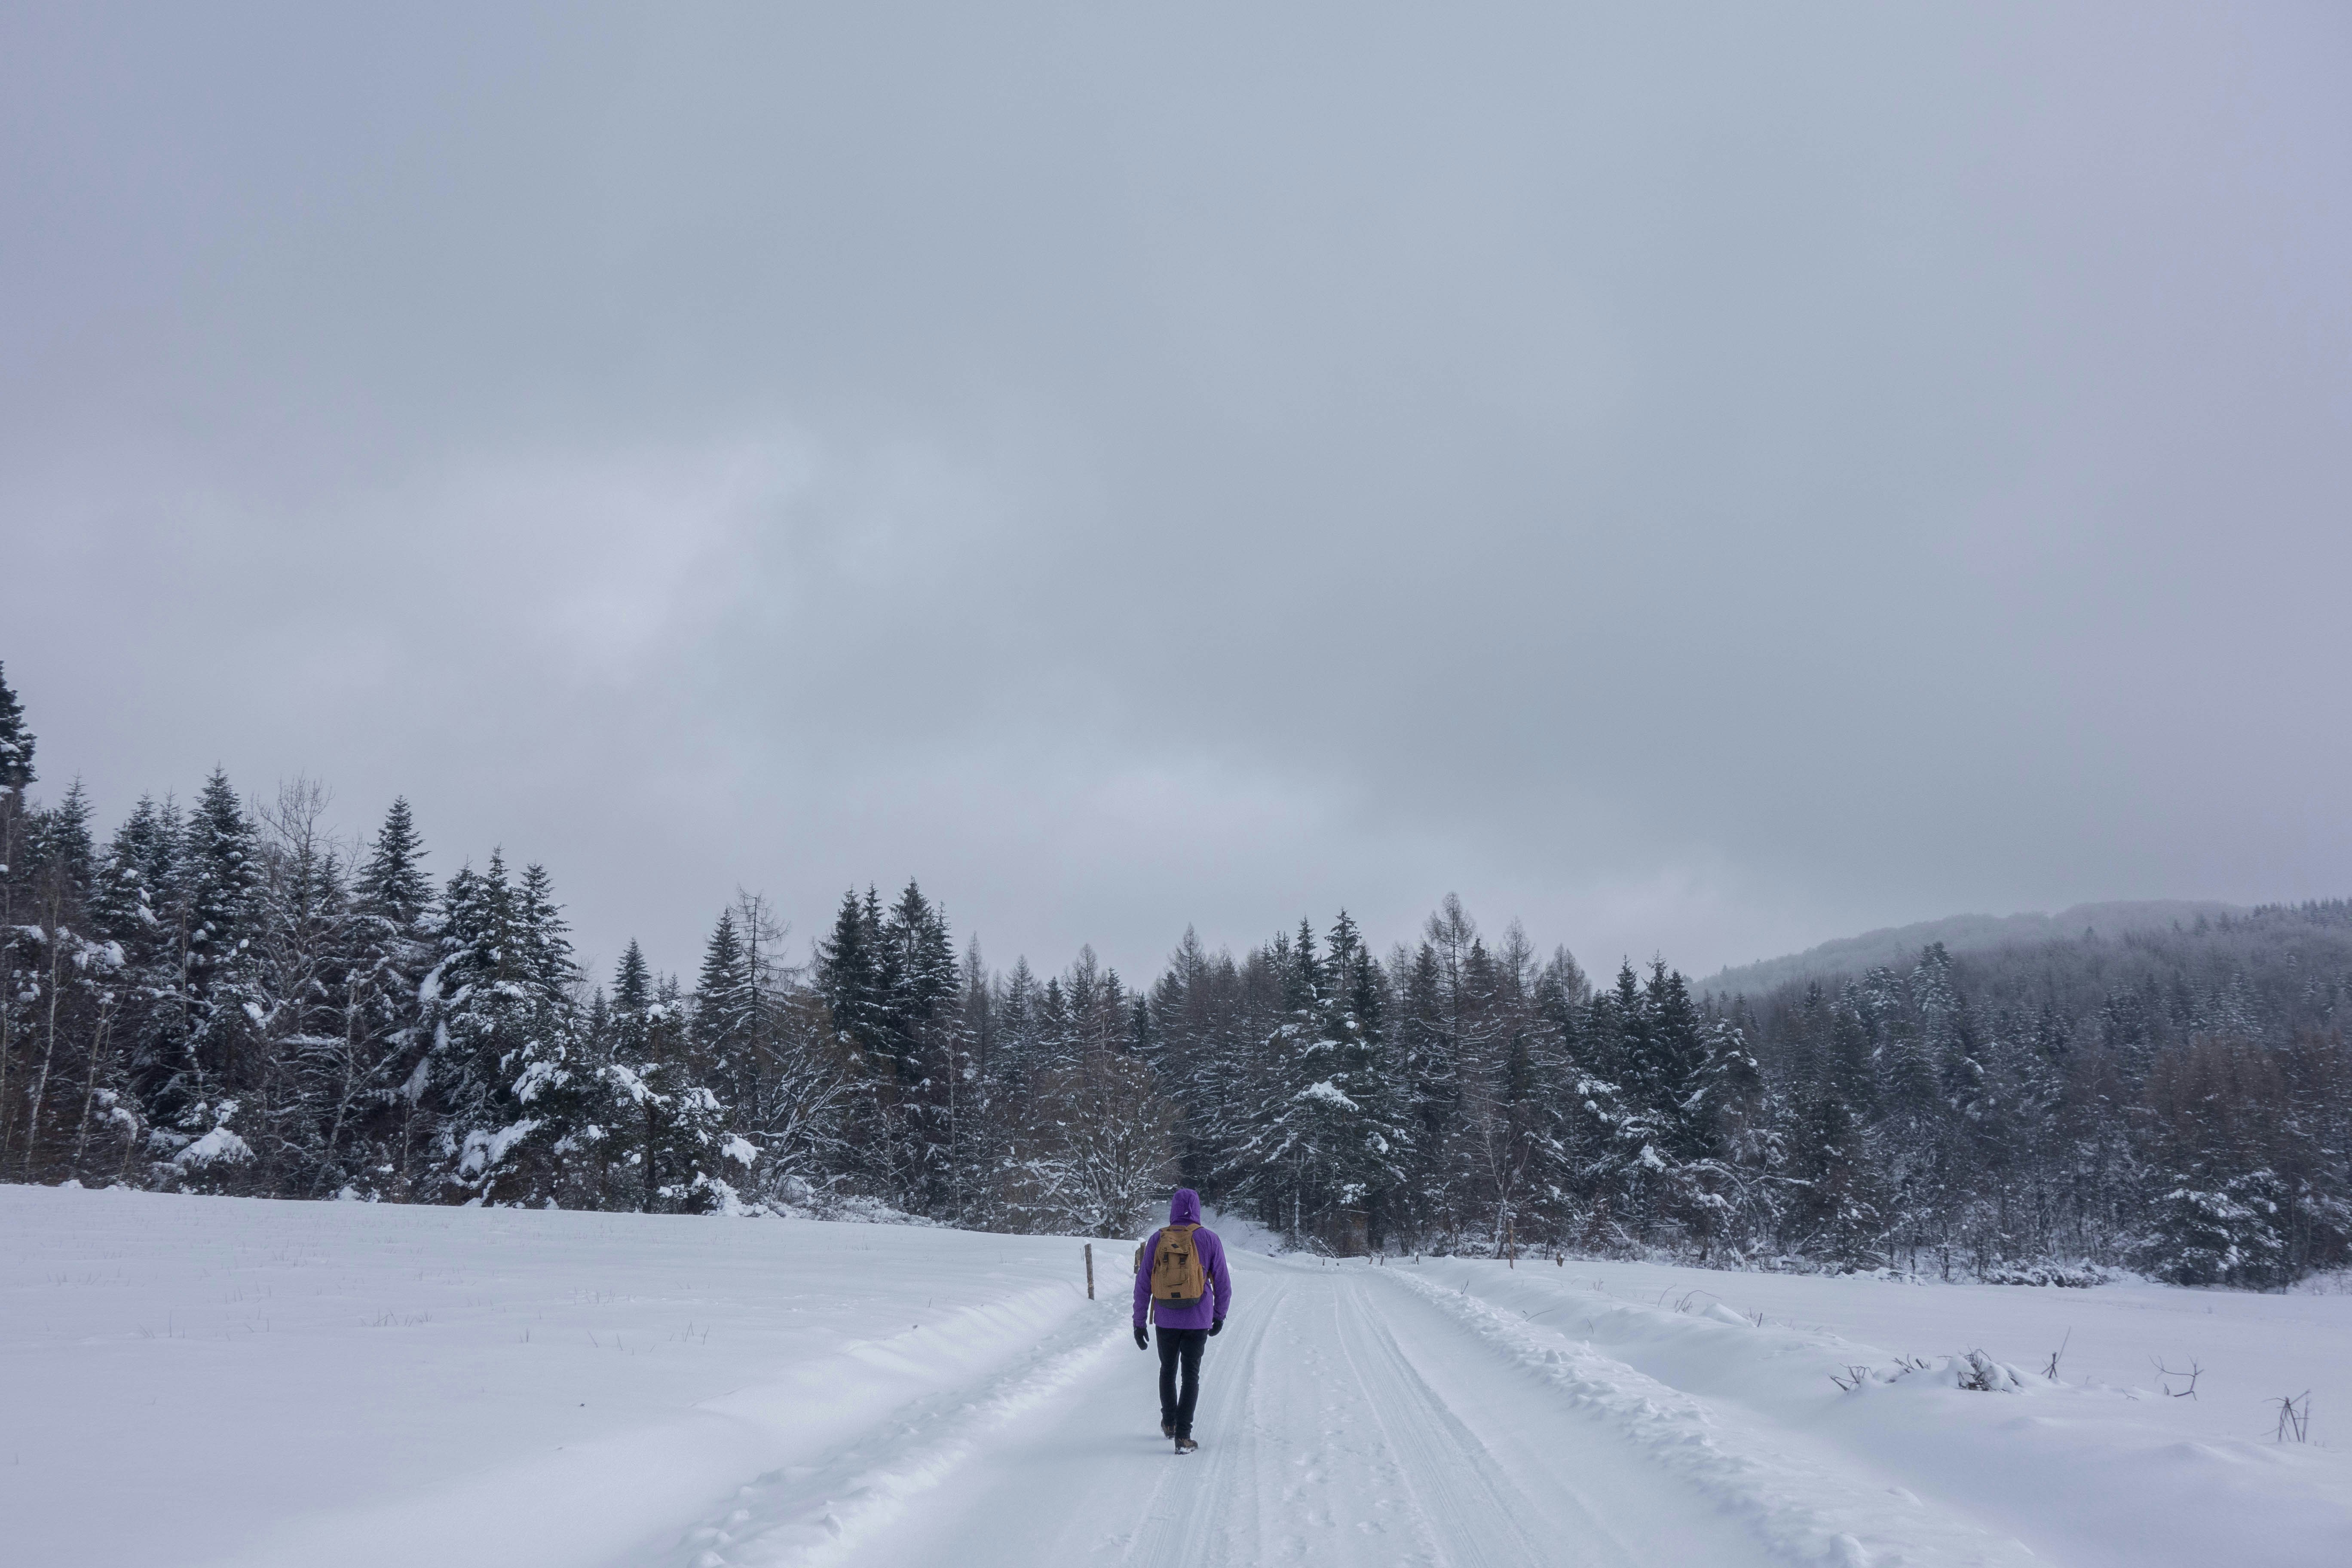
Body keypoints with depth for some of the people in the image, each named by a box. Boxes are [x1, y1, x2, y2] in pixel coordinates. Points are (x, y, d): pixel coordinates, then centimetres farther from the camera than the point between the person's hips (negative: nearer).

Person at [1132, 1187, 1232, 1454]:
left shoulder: (1157, 1240, -2)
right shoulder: (1209, 1239, -5)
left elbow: (1143, 1284, 0)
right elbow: (1223, 1284, 1)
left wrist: (1139, 1322, 7)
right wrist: (1219, 1316, 15)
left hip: (1166, 1319, 2)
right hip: (1198, 1320, -2)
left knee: (1168, 1370, 21)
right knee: (1191, 1375, 4)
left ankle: (1169, 1424, 36)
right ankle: (1183, 1436, -3)